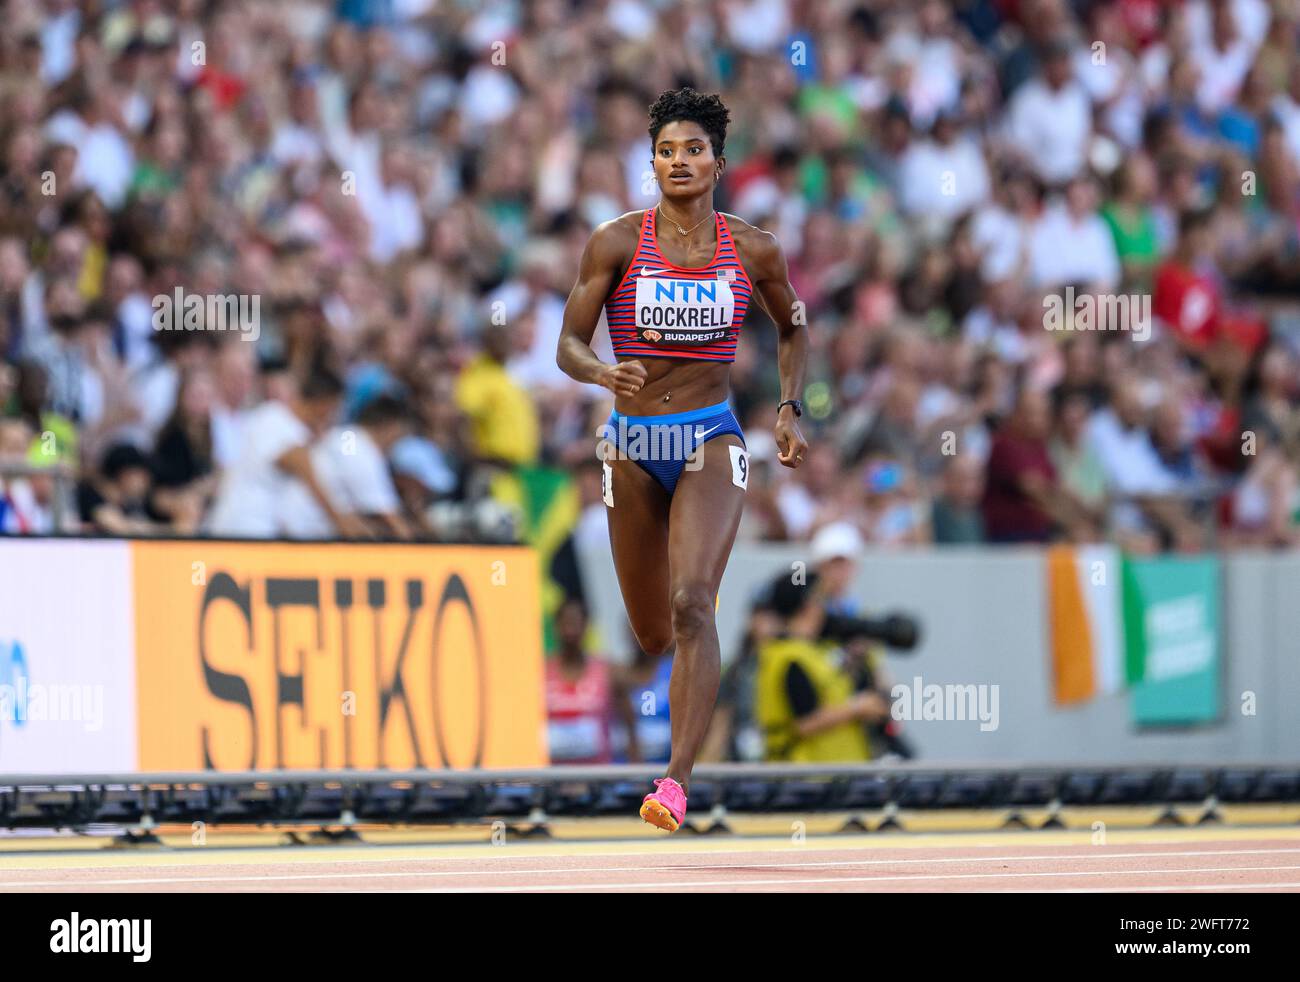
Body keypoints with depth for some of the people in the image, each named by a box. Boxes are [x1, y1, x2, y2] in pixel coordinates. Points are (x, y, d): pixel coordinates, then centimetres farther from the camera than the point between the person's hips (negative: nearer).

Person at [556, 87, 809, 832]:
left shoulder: (755, 251, 0)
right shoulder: (617, 242, -3)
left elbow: (794, 329, 19)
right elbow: (569, 346, -4)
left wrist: (790, 409, 5)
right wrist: (606, 374, -25)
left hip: (712, 441, -2)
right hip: (634, 444, 2)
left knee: (691, 604, -24)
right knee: (654, 635, 12)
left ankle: (678, 783, -28)